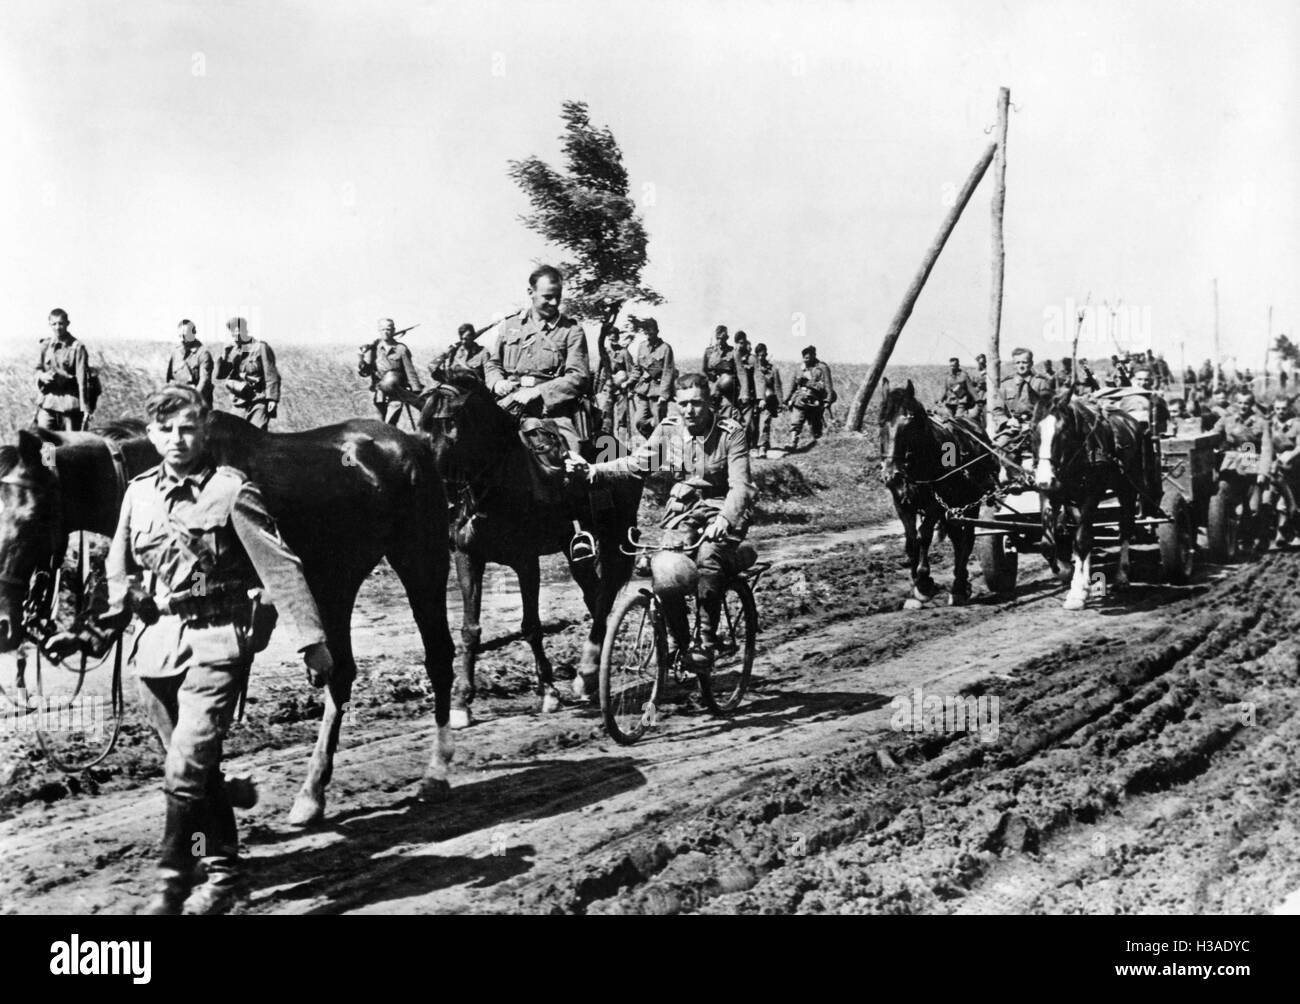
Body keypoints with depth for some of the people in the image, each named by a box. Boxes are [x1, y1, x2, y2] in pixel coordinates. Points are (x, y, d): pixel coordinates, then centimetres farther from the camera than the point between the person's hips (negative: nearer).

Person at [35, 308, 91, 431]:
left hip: (69, 405, -4)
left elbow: (82, 379, -9)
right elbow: (38, 368, 19)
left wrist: (85, 408, -13)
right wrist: (42, 376, -8)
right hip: (47, 403, 4)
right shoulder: (45, 345, 8)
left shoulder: (77, 348, -7)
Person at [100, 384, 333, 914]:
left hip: (215, 644, -5)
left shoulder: (231, 492, -8)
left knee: (185, 770, -12)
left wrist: (312, 641, -14)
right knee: (200, 770, 14)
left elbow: (280, 568, -10)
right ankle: (223, 871, 28)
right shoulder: (138, 492, 7)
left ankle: (173, 878, 2)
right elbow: (120, 563, 22)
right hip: (157, 643, 5)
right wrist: (119, 604, 1)